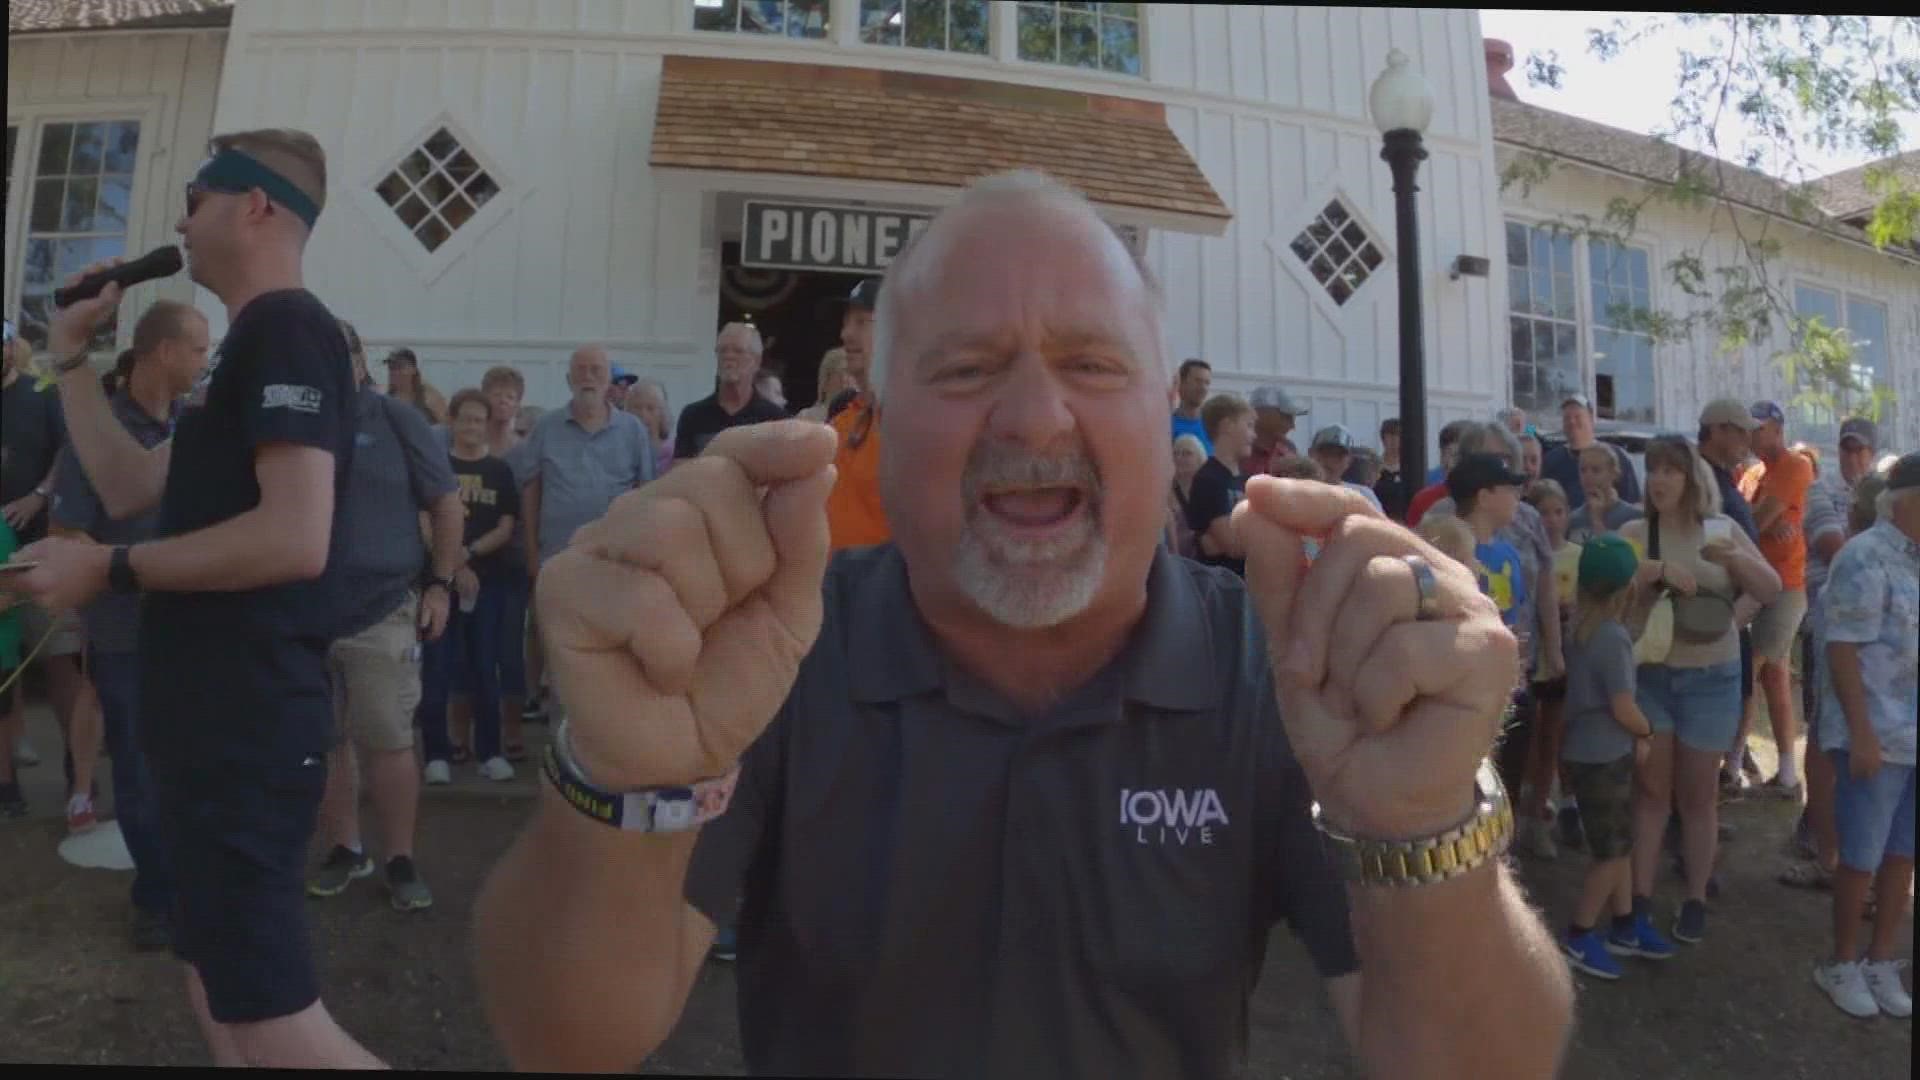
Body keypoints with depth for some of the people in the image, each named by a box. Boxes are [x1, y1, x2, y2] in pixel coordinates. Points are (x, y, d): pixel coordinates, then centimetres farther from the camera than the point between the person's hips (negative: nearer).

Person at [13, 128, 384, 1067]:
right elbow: (128, 487, 22)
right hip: (215, 717, 10)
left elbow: (295, 539, -26)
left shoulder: (286, 328, -14)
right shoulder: (253, 345, 18)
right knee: (220, 999, 20)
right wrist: (71, 355, 18)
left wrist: (111, 568, -17)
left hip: (246, 725, -10)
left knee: (268, 1021, -7)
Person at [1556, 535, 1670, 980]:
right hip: (1600, 758, -9)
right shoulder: (1613, 638, -23)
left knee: (1620, 845, 18)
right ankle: (1578, 938, 11)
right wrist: (1648, 729, -2)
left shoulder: (1582, 629, 4)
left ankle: (1625, 927, 29)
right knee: (1612, 853, 2)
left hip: (1592, 752, 9)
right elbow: (1623, 708, -20)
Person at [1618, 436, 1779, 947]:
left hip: (1711, 679, 1)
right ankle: (1640, 896, 16)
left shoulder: (1723, 528, 1)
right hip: (1648, 676, 0)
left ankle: (1695, 900, 23)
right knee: (1650, 789, 8)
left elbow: (1772, 590, 1)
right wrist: (1659, 569, -30)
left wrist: (1734, 557, -16)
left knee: (1697, 794, 10)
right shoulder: (1634, 532, -4)